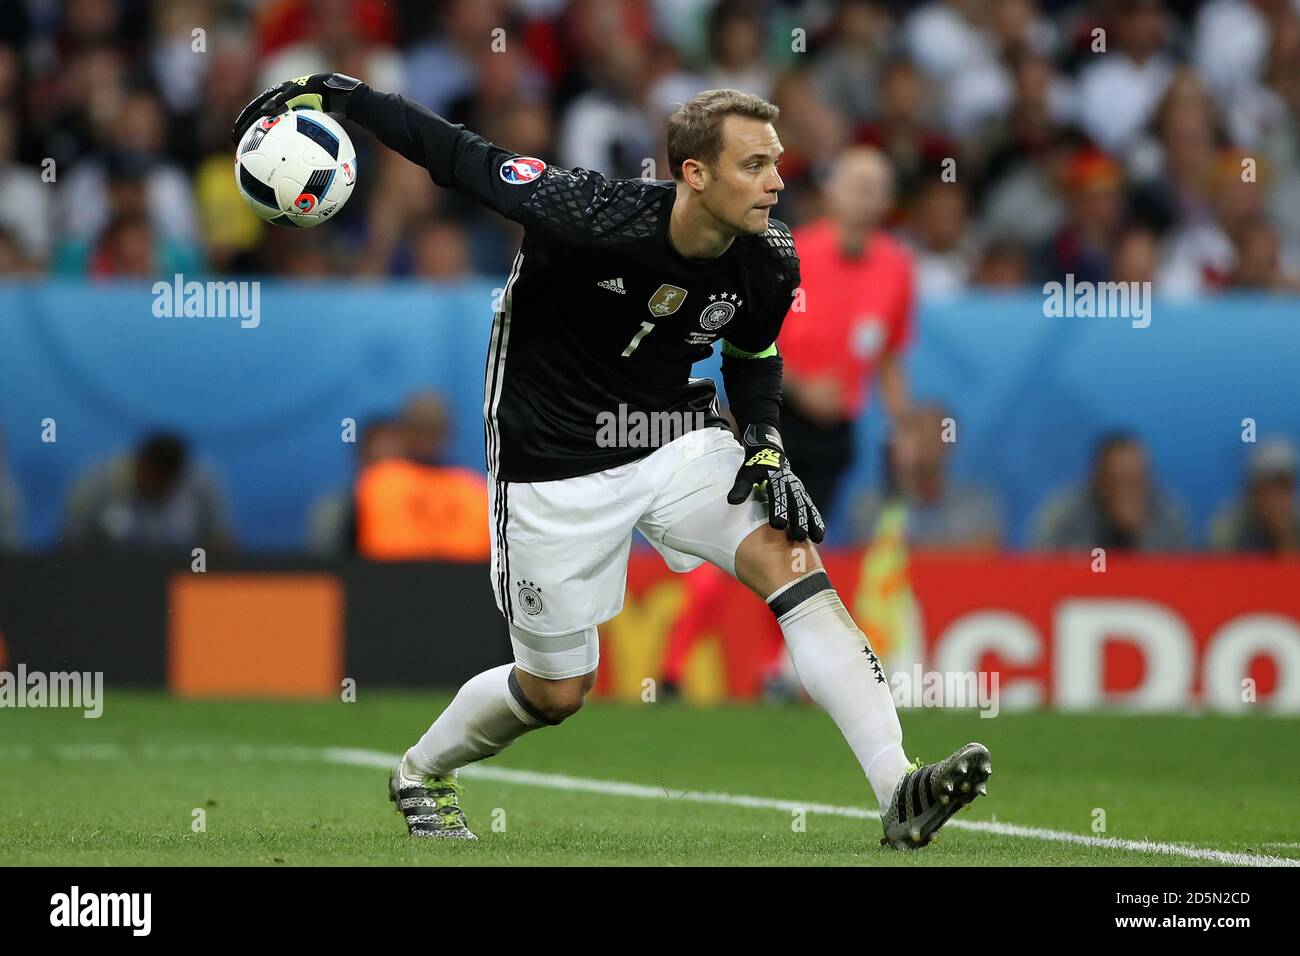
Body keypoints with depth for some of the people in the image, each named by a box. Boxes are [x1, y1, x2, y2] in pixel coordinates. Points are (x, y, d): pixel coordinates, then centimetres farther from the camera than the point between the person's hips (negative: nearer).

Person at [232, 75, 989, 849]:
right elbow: (463, 159, -18)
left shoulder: (769, 261, -12)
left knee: (796, 561, -21)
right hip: (557, 469, -4)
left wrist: (766, 445, -7)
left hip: (678, 441, 4)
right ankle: (421, 772, 40)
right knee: (558, 691, 8)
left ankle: (898, 792, -26)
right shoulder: (592, 217, -29)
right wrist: (340, 95, -19)